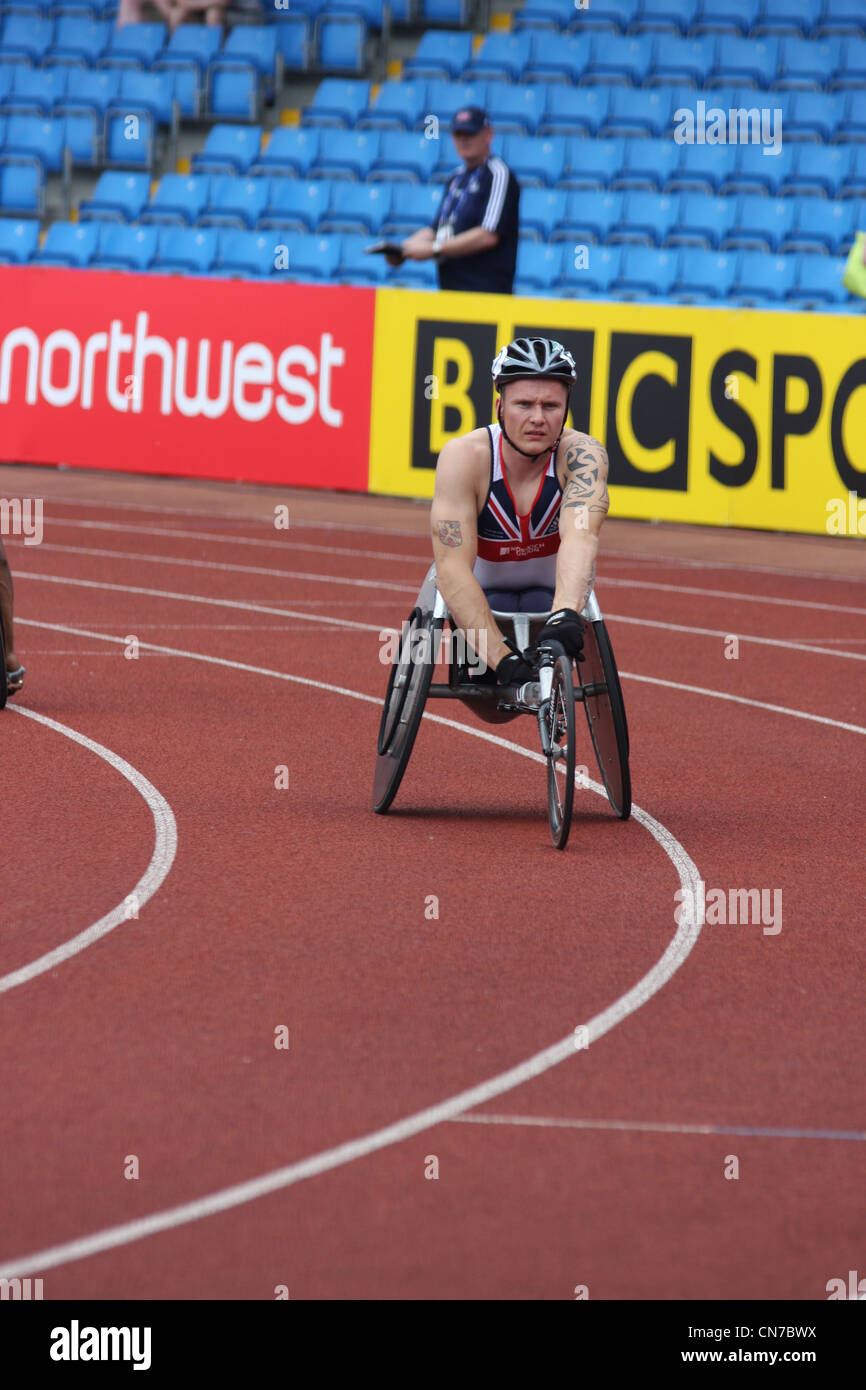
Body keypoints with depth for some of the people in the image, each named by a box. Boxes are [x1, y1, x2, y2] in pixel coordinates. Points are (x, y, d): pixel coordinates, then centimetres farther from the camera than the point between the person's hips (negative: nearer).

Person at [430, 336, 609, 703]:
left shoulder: (581, 454, -28)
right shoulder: (464, 456, -31)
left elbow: (580, 536, -47)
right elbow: (451, 569, -38)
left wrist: (565, 613, -67)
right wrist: (501, 657, -51)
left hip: (548, 592, 2)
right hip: (481, 593, -2)